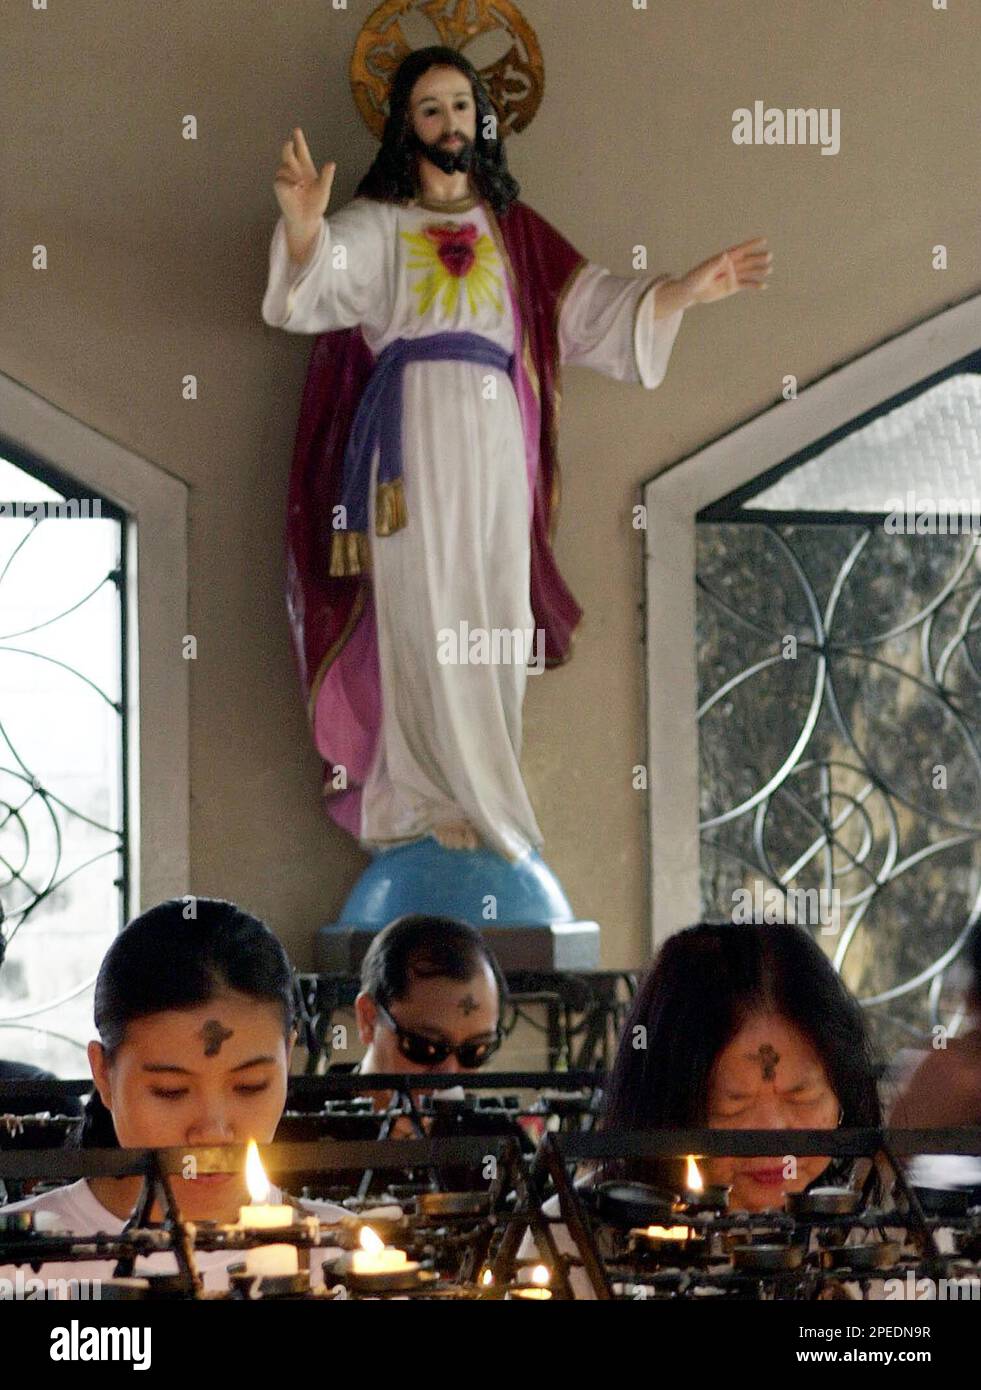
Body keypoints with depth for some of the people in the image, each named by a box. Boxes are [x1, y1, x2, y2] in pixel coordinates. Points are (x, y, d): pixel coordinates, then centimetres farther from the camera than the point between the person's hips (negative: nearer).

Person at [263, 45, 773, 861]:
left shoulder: (514, 230, 19)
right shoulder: (379, 223, 6)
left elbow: (591, 306, 14)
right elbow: (318, 281, -13)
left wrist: (687, 290, 2)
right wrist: (302, 226, -36)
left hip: (496, 440, 4)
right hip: (414, 437, -4)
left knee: (494, 622, 0)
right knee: (424, 616, -9)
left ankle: (481, 802, 4)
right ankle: (423, 800, -7)